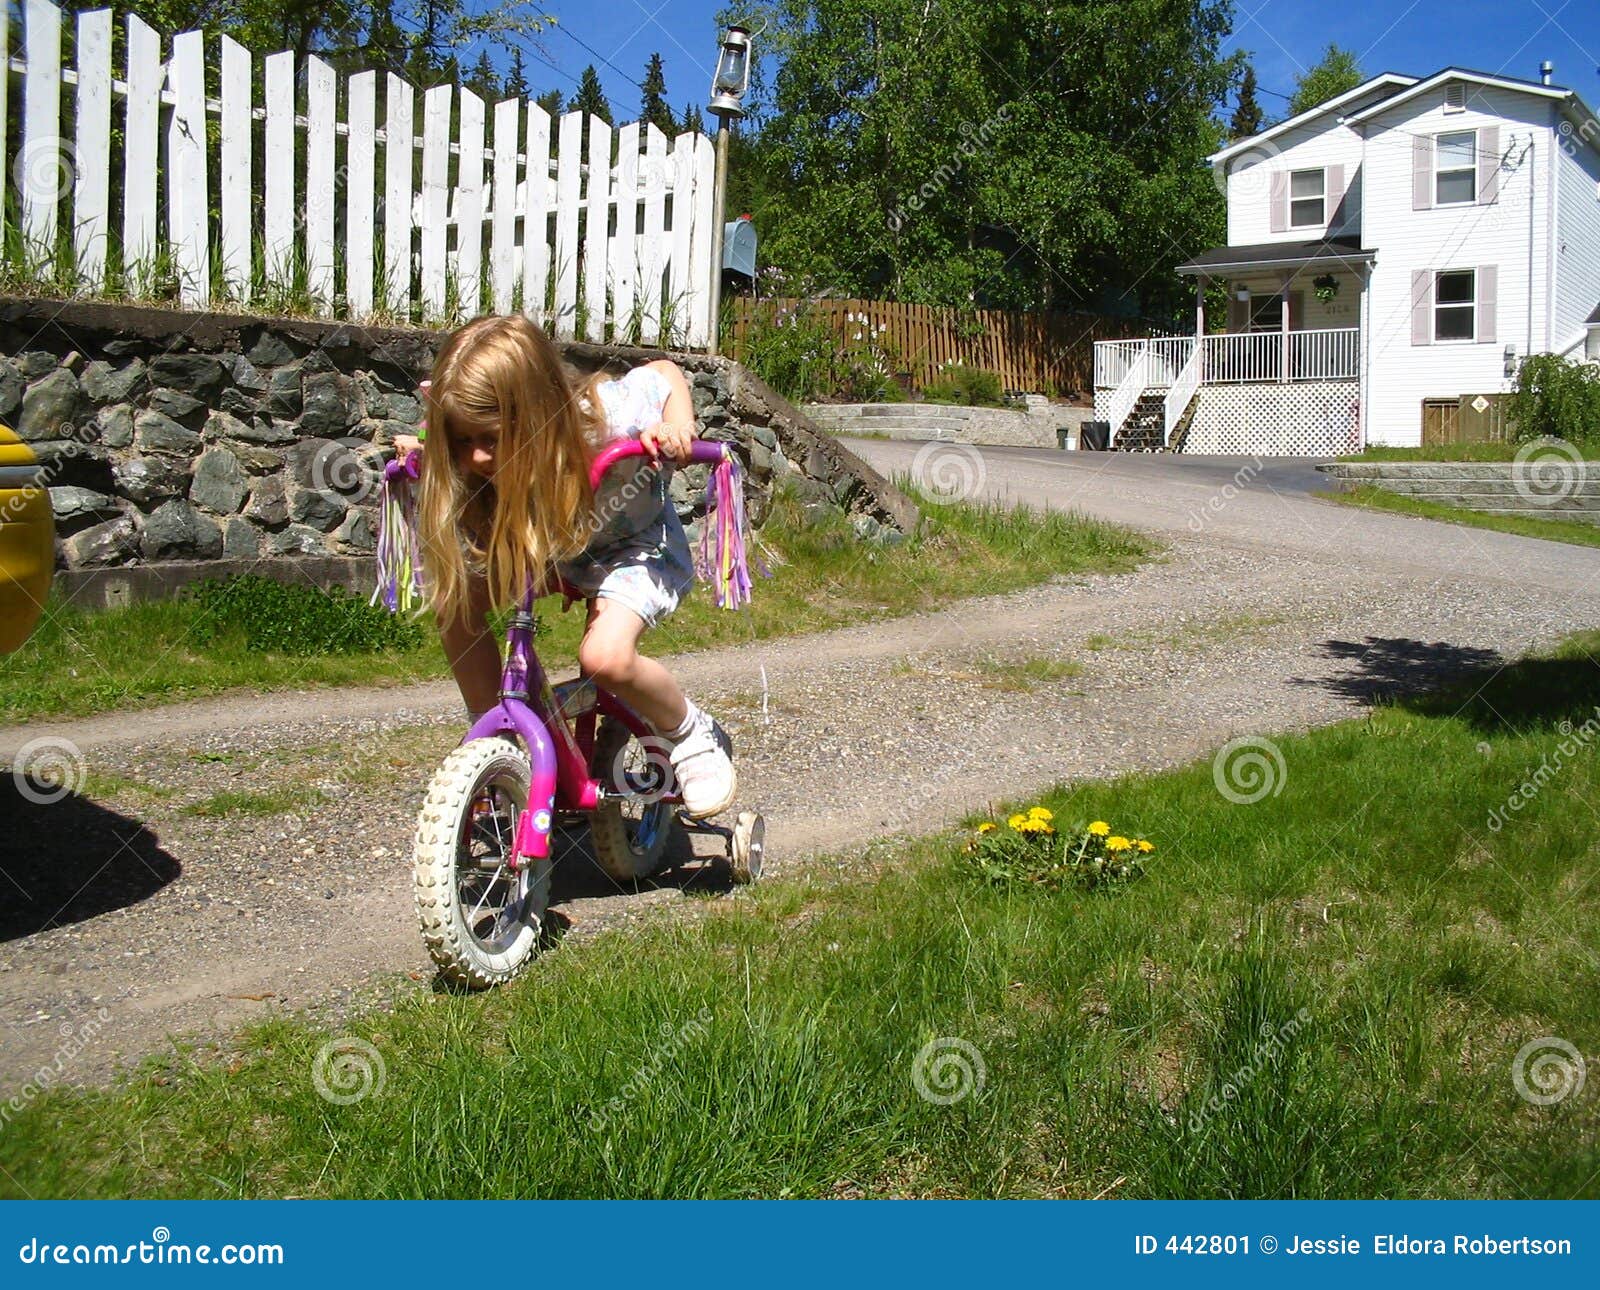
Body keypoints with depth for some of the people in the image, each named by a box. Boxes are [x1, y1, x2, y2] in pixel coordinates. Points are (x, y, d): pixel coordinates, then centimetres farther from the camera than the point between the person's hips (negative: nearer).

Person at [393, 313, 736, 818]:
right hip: (550, 551, 5)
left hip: (639, 547, -5)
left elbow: (665, 372, -14)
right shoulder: (480, 463, -24)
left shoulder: (605, 419, -35)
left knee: (605, 657, -32)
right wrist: (420, 458, -17)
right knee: (454, 592, -17)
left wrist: (679, 428, -31)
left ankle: (695, 738, -3)